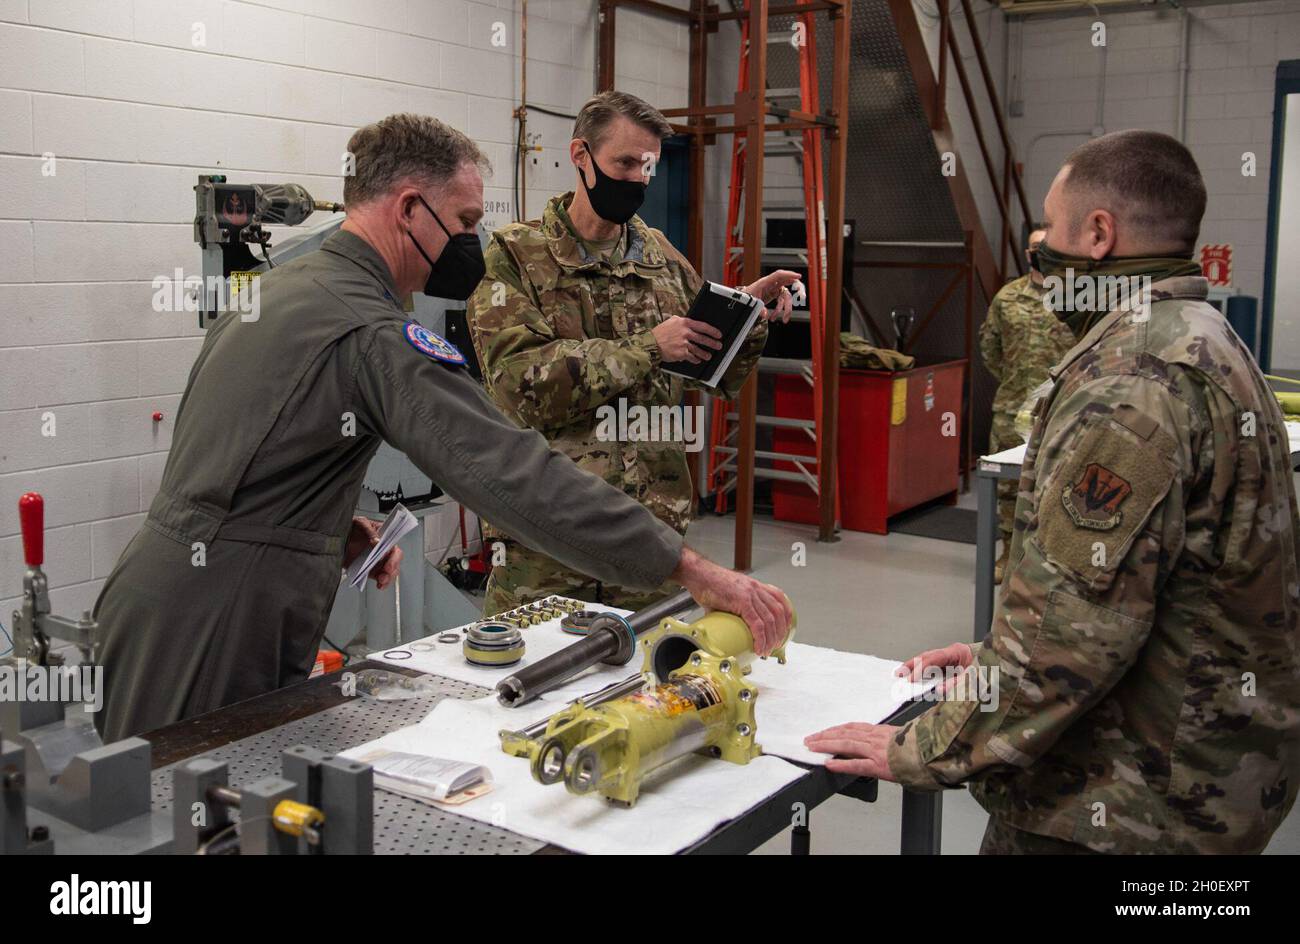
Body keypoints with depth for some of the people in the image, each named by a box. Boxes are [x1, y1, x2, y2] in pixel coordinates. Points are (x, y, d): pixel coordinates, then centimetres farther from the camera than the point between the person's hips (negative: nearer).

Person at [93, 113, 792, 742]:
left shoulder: (276, 288, 11)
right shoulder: (373, 333, -20)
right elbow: (513, 475, -29)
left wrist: (330, 528, 7)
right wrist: (691, 570, -28)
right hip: (214, 631, -10)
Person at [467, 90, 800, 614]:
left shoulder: (661, 255, 10)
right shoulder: (515, 255, -2)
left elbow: (720, 377, 17)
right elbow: (521, 383, -17)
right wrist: (648, 346, -19)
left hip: (653, 529, 4)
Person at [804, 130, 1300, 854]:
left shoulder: (1134, 379, -23)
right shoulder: (1203, 340, 11)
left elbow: (1077, 616, -26)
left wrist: (925, 754, -17)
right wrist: (1001, 659, 15)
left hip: (1135, 806, -10)